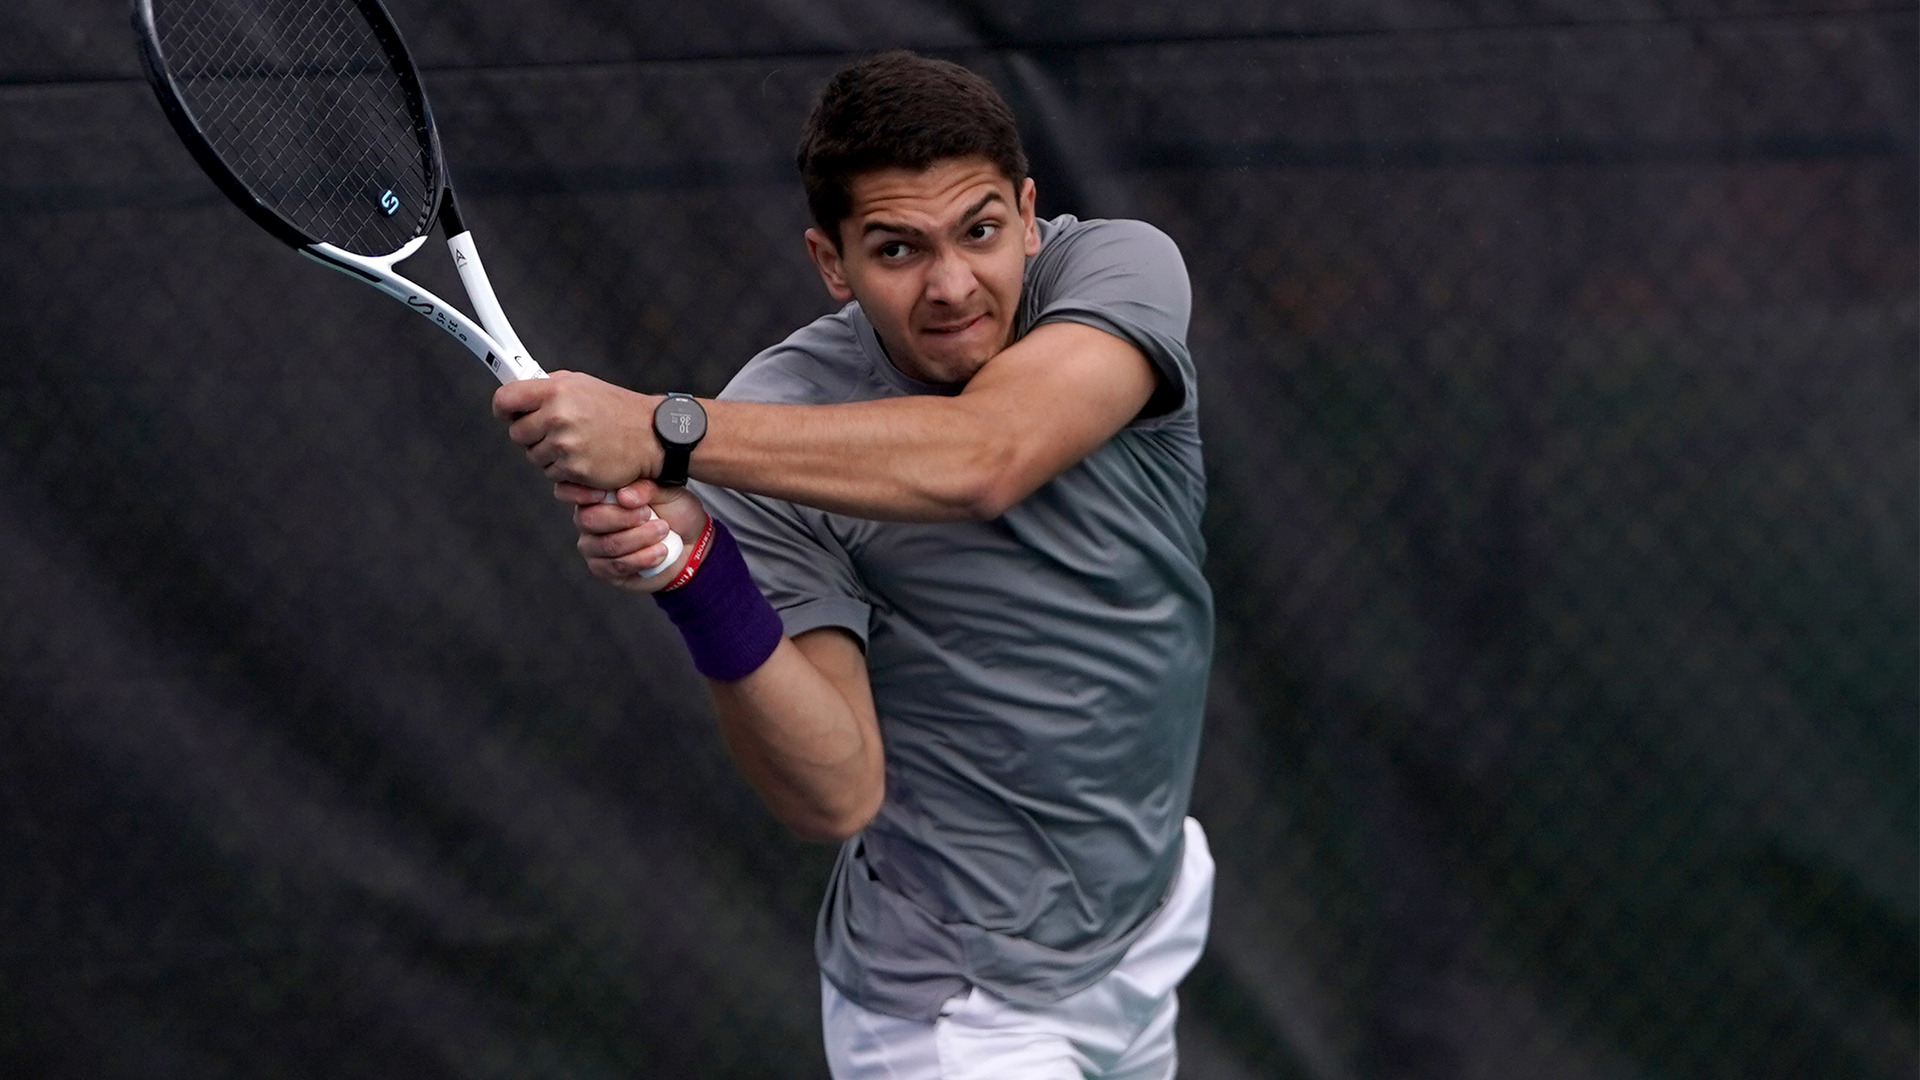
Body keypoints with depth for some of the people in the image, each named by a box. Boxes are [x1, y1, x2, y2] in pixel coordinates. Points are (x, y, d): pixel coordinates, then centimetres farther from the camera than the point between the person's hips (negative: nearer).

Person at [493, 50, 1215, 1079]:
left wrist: (666, 431, -42)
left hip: (1151, 914, 4)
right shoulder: (775, 431, -20)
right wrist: (699, 580, -42)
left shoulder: (1123, 266, -15)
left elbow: (982, 459, -36)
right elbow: (837, 794, -26)